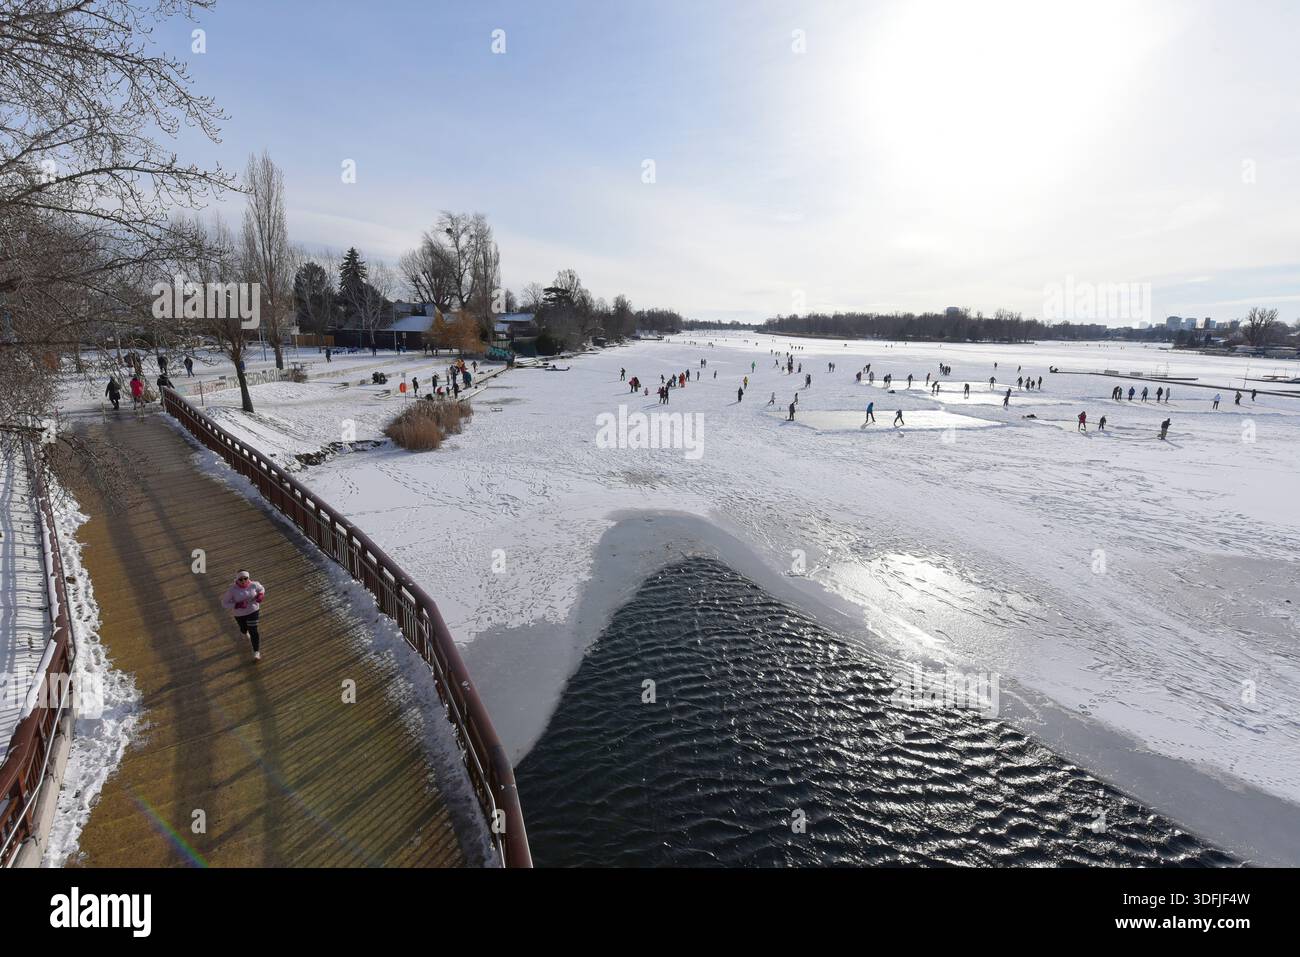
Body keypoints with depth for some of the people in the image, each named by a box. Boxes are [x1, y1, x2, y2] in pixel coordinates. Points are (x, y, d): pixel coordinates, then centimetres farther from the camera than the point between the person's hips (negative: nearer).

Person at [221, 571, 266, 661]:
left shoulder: (254, 584, -20)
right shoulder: (232, 590, -27)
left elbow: (261, 589, 2)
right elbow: (224, 604, -19)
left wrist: (260, 596, -20)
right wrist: (237, 605, -34)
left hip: (253, 610, -1)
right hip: (239, 613, 1)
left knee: (253, 631, -5)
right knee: (244, 628, 27)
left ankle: (256, 652, 8)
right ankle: (245, 632, 65)